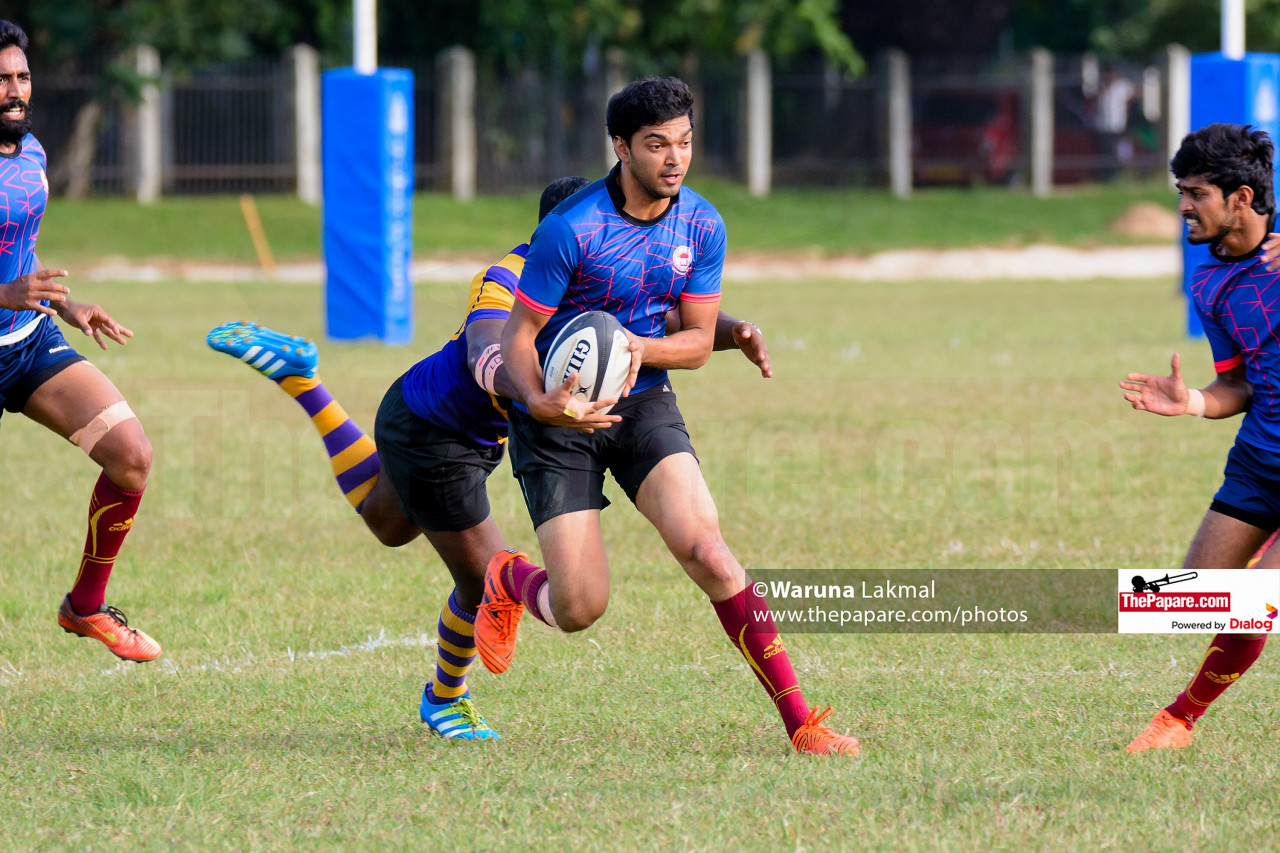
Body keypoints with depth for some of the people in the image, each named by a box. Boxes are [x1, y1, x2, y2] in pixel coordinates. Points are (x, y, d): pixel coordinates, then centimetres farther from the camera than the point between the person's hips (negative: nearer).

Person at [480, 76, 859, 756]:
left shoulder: (701, 226, -4)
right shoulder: (571, 229, -19)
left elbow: (697, 342, 2)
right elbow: (518, 335, -13)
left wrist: (639, 348, -20)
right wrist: (539, 400, -34)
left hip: (643, 401, 3)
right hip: (560, 417, -3)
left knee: (704, 549, -20)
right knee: (579, 610, -9)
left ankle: (800, 722, -16)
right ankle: (509, 581, 30)